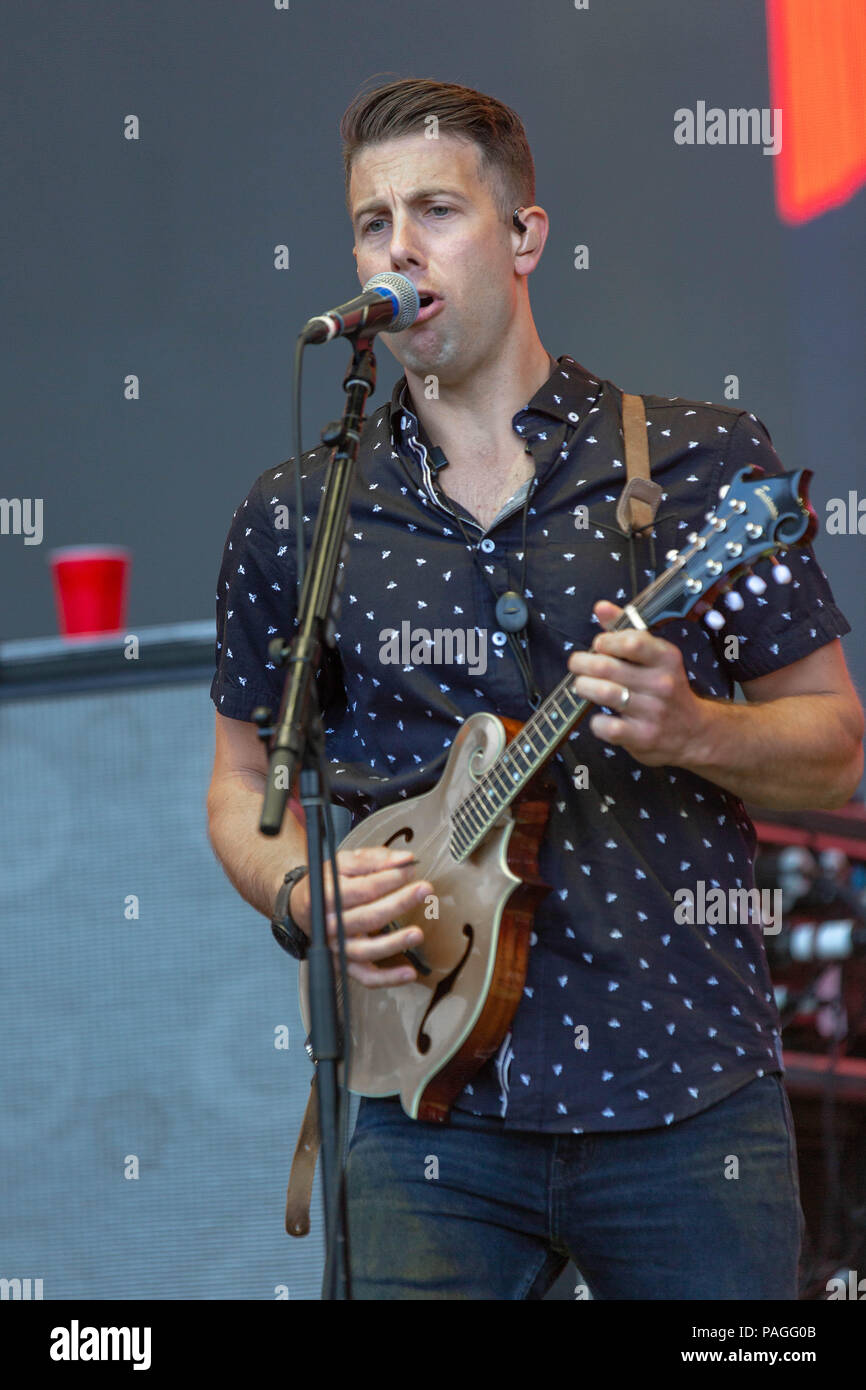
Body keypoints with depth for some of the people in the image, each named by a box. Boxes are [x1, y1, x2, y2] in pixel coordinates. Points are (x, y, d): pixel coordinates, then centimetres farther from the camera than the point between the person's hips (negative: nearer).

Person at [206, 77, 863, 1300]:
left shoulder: (701, 460, 3)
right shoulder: (298, 517, 7)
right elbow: (245, 782, 16)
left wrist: (688, 729, -14)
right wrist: (306, 892, -5)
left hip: (686, 1093, -1)